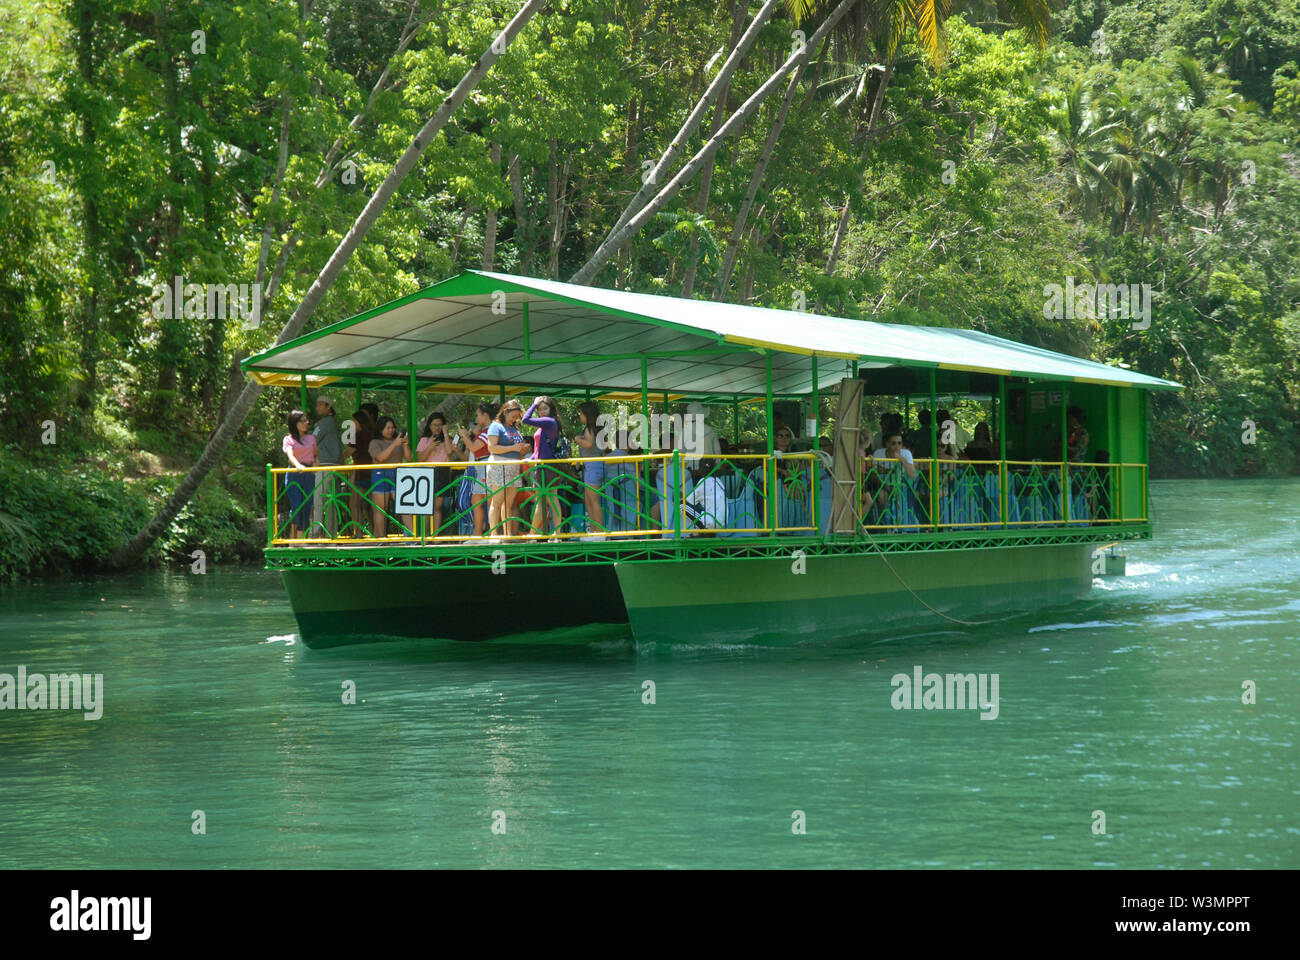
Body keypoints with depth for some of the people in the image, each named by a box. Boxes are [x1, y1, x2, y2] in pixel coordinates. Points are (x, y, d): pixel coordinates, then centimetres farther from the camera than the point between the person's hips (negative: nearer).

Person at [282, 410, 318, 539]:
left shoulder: (311, 438, 13)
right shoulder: (289, 439, -1)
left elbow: (316, 455, 22)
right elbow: (290, 455, -17)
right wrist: (298, 465, -36)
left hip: (309, 475, 4)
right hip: (294, 475, -4)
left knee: (307, 507, -1)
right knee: (296, 508, -7)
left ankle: (300, 538, 1)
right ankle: (293, 538, 4)